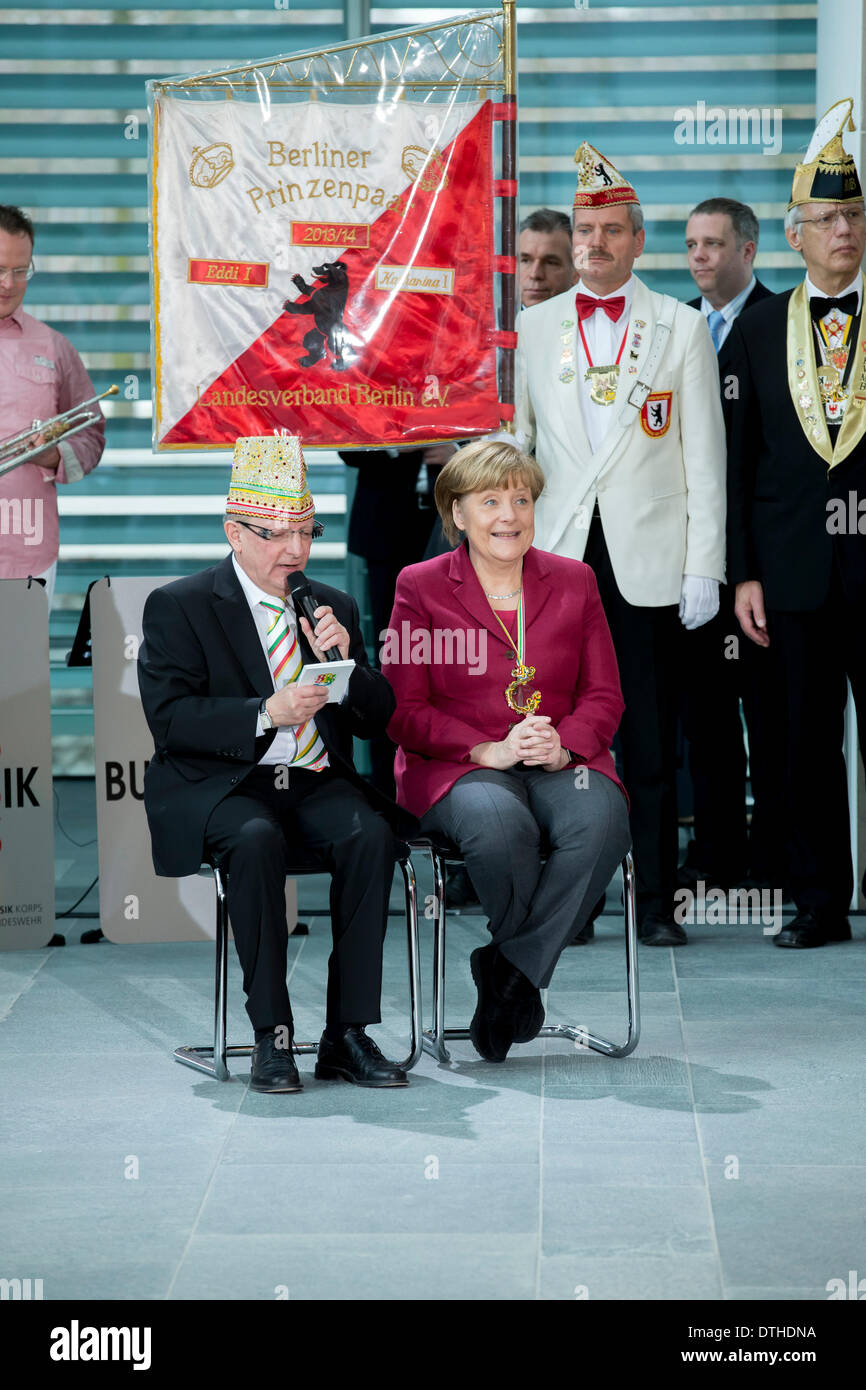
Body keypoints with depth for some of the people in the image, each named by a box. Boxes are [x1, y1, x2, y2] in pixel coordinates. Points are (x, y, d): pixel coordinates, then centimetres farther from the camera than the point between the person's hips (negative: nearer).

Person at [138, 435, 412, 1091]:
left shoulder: (336, 606, 16)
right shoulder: (178, 606, 3)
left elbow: (377, 719, 13)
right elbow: (169, 718, -9)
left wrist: (344, 660, -6)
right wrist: (266, 714, -20)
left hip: (318, 783, 4)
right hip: (222, 787, -3)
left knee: (370, 834, -28)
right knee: (257, 840, -36)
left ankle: (348, 1033, -25)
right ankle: (272, 1035, -29)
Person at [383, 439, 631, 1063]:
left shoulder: (574, 581, 14)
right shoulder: (421, 587, 5)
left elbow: (604, 697, 11)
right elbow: (404, 713, 0)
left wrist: (563, 747, -12)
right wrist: (491, 751, -15)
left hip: (560, 762, 2)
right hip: (459, 769, -2)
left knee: (600, 818, -34)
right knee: (500, 824, -38)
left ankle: (512, 970, -21)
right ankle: (518, 986, -12)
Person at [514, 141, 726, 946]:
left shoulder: (682, 329, 7)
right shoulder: (531, 329, 11)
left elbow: (704, 457, 4)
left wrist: (704, 569, -2)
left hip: (649, 563, -1)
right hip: (557, 561, 1)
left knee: (652, 742, 1)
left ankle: (656, 902, 7)